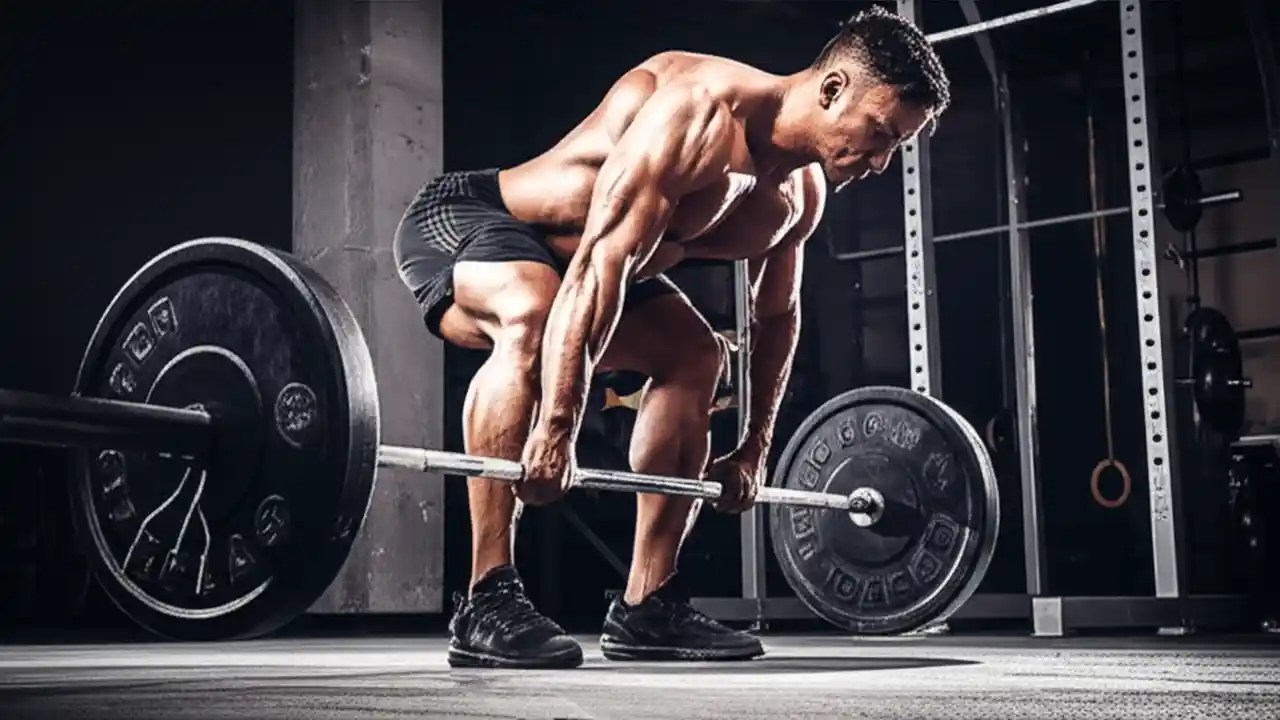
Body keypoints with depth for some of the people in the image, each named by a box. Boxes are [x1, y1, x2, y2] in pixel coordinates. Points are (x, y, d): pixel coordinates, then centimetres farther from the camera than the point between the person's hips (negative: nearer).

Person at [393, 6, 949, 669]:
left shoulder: (798, 195, -2)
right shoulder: (701, 110, -31)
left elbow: (776, 317, 13)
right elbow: (601, 261, -40)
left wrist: (753, 453, 14)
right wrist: (556, 427, -44)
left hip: (546, 246, 9)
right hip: (460, 218, -9)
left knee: (694, 354, 5)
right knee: (533, 316, -39)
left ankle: (645, 609, 5)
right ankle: (487, 605, -35)